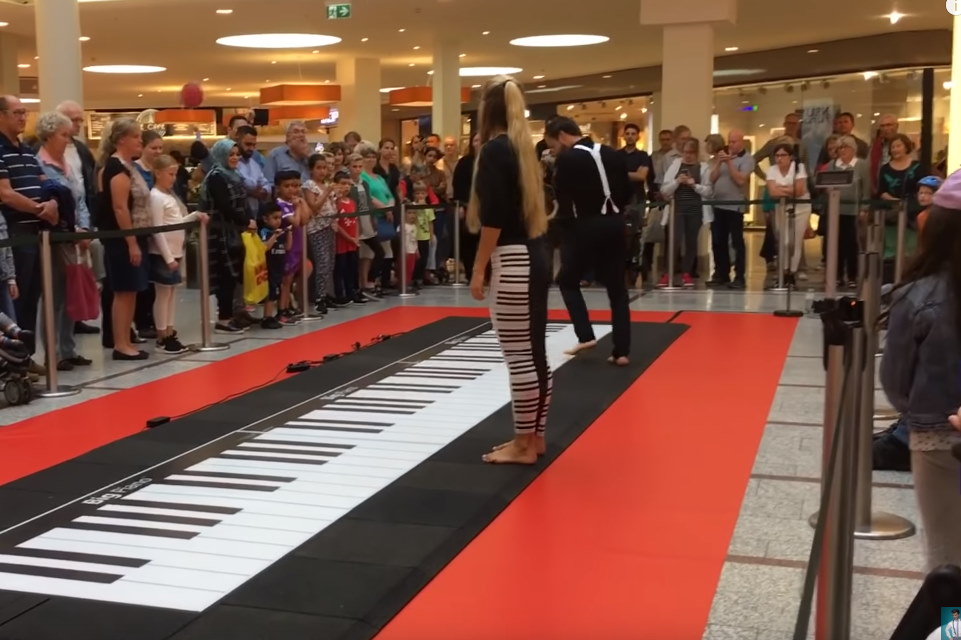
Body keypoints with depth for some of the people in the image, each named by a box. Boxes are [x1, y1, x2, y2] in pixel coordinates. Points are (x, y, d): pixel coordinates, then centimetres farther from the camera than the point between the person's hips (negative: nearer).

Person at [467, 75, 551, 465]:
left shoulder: (494, 149, -12)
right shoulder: (522, 147, 14)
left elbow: (493, 218, -17)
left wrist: (478, 269, -13)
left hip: (513, 262, -9)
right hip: (535, 257, 9)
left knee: (519, 358, -2)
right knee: (535, 354, 14)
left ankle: (524, 445, 6)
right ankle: (535, 437, 23)